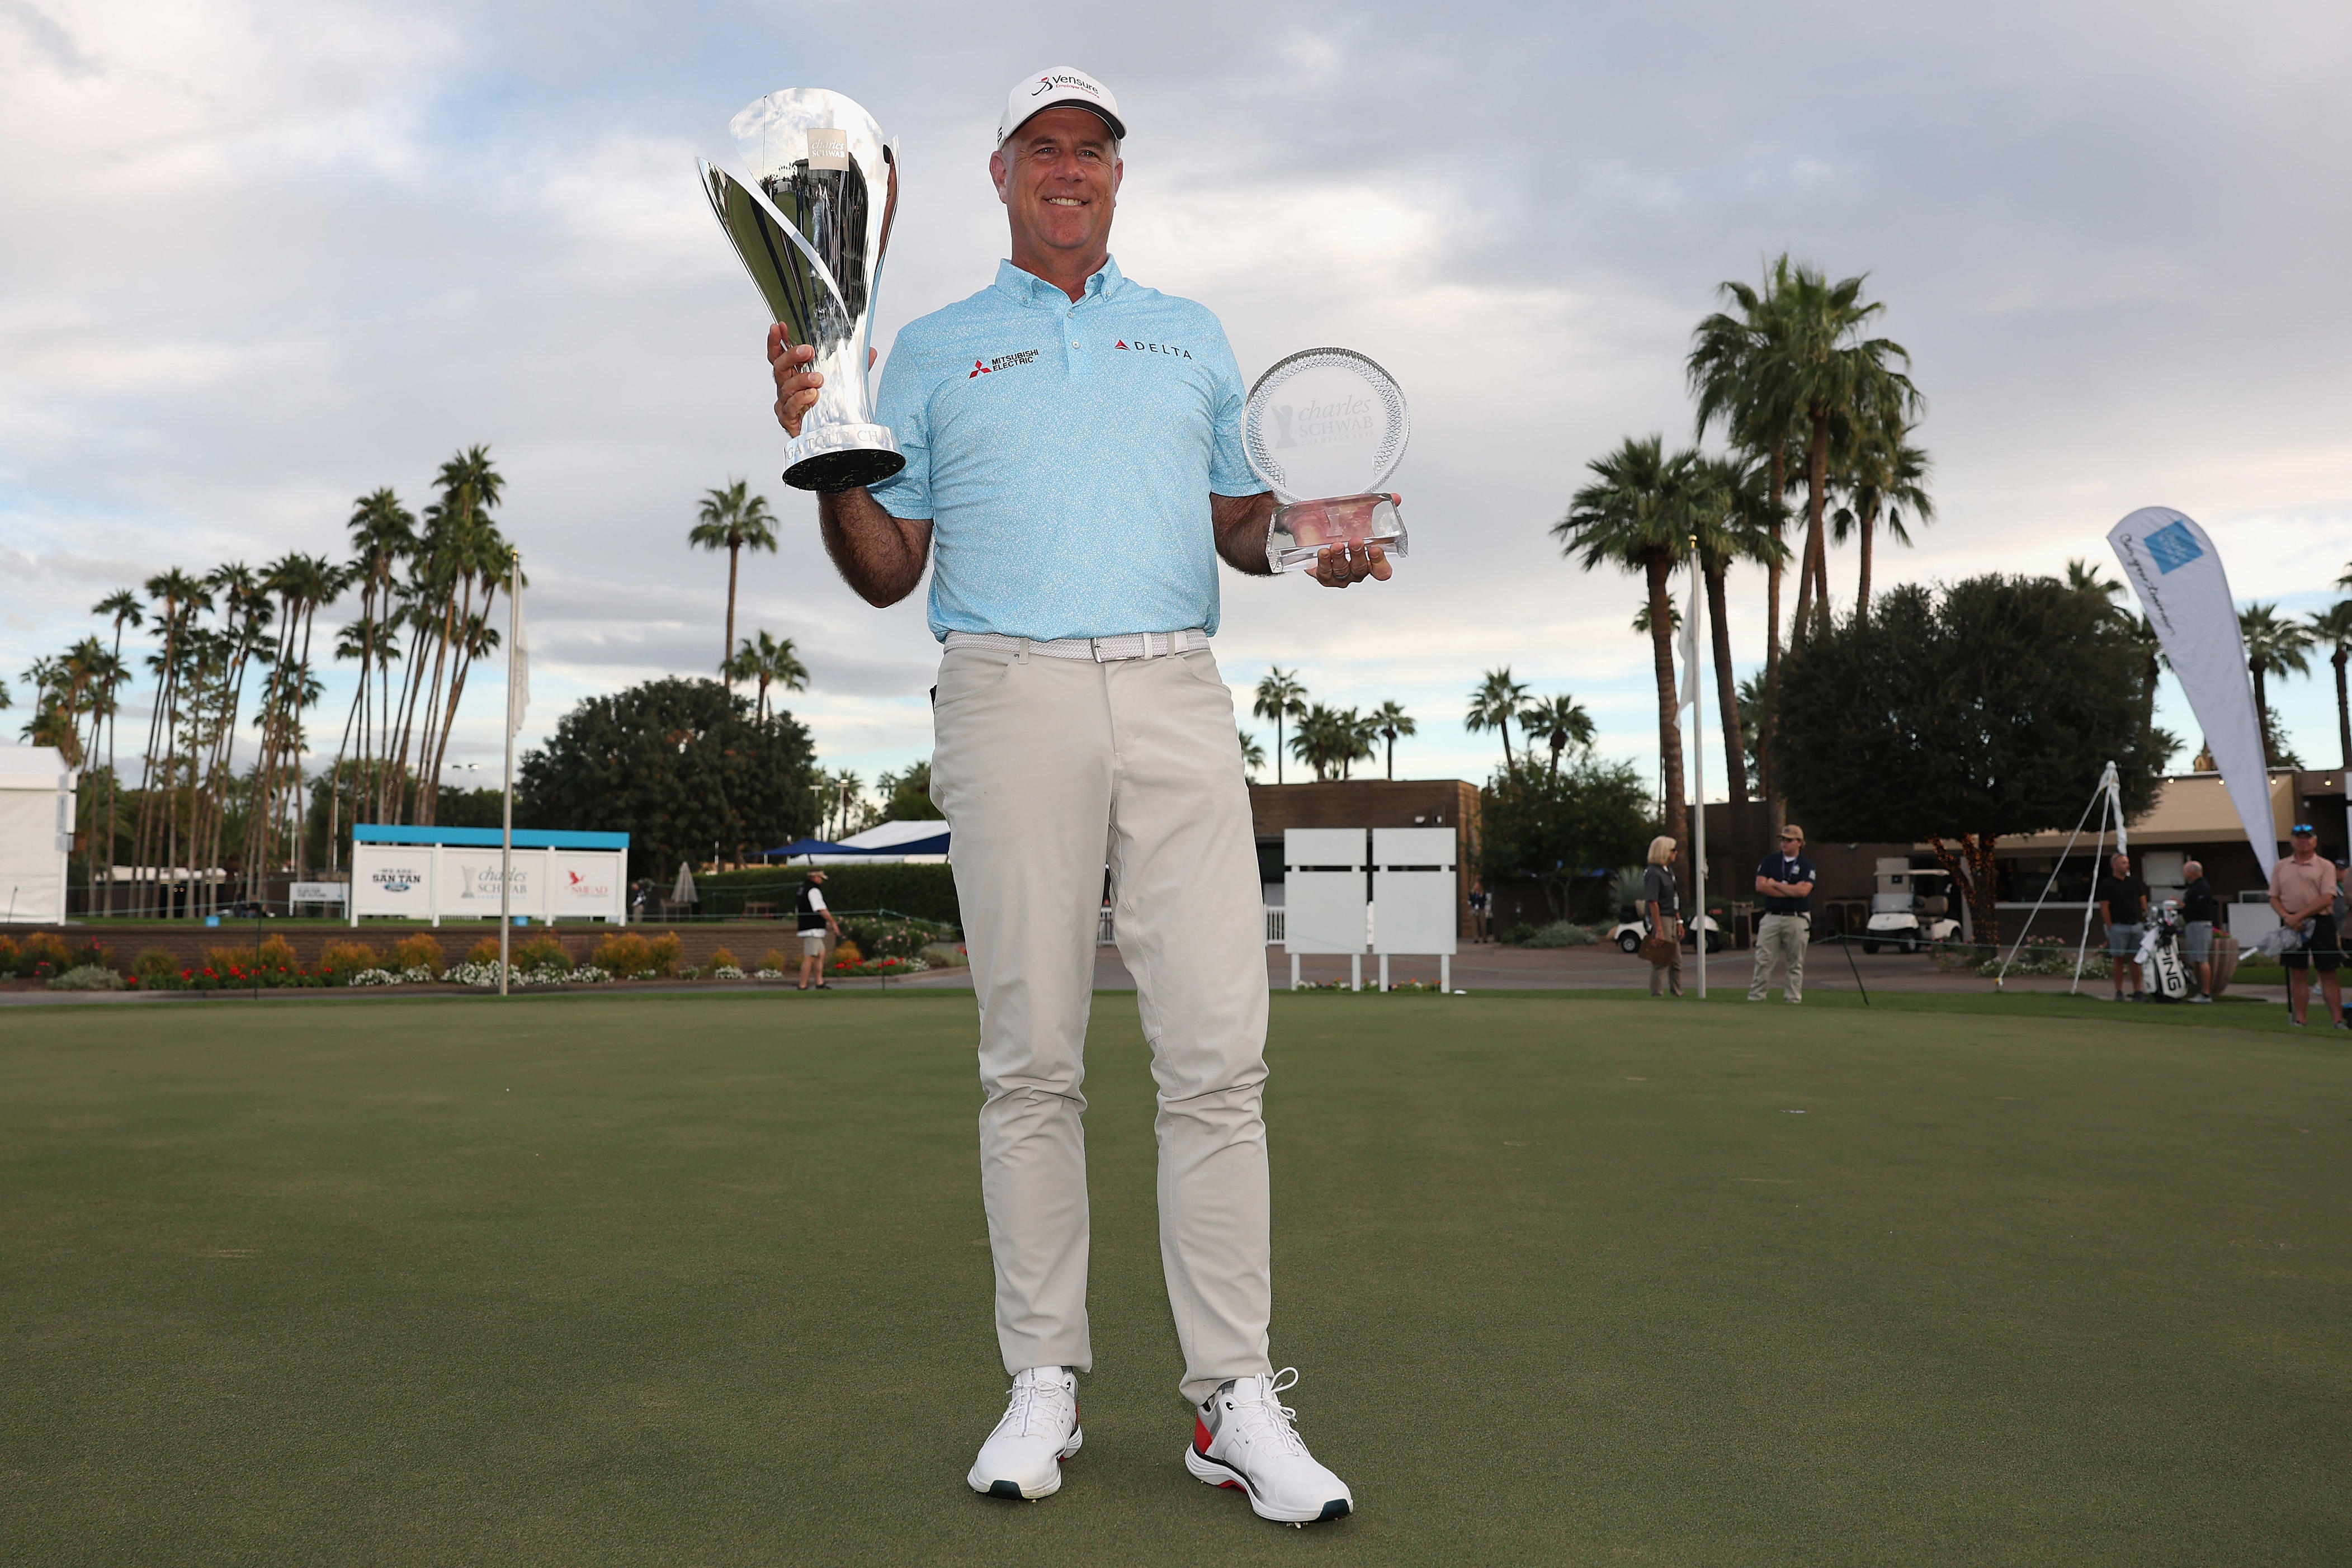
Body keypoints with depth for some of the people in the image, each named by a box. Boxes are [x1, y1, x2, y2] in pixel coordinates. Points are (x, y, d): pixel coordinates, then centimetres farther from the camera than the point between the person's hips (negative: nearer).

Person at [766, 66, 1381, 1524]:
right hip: (1012, 697, -1)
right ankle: (1045, 1380, 11)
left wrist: (1319, 548, 3)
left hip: (1179, 697, 1)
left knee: (1219, 1049, -7)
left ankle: (1236, 1397, 1)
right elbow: (887, 570, 13)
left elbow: (1243, 523, 24)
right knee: (1032, 1057, -1)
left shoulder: (1193, 336, 23)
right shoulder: (933, 351, 18)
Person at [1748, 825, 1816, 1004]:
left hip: (1797, 920, -1)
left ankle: (1794, 999, 9)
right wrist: (1791, 891, -7)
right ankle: (1755, 998, 0)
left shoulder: (1807, 865, 3)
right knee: (1763, 961, -2)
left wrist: (1775, 884, -5)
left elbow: (1803, 891, -13)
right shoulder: (1770, 860, 10)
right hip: (1771, 918, 1)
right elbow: (1760, 886, -4)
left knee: (1795, 964, 3)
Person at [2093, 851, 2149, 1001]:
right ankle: (2119, 992, 5)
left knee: (2135, 960, 5)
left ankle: (2137, 991, 7)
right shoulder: (2106, 885, -3)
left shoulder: (2135, 882, 13)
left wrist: (2146, 921, 8)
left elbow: (2143, 902, 17)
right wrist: (2110, 927, -10)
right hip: (2118, 927, -4)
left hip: (2137, 925, 4)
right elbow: (2104, 908, -6)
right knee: (2119, 960, -1)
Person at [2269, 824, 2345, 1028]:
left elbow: (2327, 898, -9)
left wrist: (2299, 916, -16)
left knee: (2328, 973, -1)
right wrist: (2287, 916, -8)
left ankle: (2338, 1019, 1)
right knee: (2298, 974, 4)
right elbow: (2274, 898, 11)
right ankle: (2299, 1019, 6)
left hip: (2321, 922, -2)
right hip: (2292, 924, 2)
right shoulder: (2280, 867, 12)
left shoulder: (2325, 866, 2)